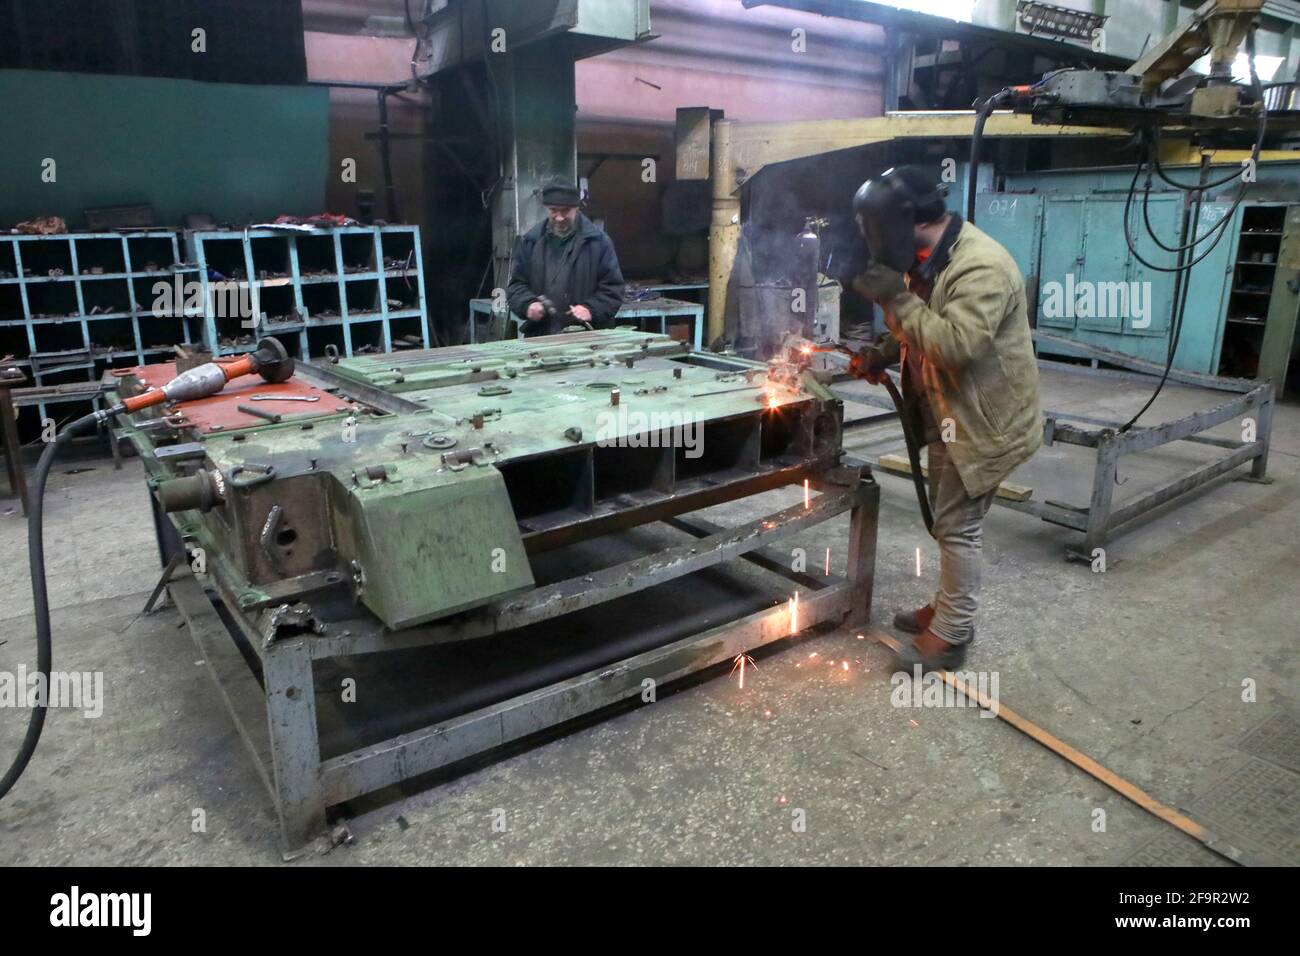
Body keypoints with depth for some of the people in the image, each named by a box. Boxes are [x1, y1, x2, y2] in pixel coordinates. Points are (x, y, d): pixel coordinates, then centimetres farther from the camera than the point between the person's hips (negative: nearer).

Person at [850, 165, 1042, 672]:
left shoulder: (981, 266, -25)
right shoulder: (927, 259, 7)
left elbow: (956, 343, -35)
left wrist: (897, 299, -29)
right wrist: (885, 352, 3)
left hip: (984, 418, -10)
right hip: (950, 413, 10)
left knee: (958, 525, -3)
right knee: (948, 519, 19)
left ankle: (951, 635, 10)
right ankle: (947, 608, 35)